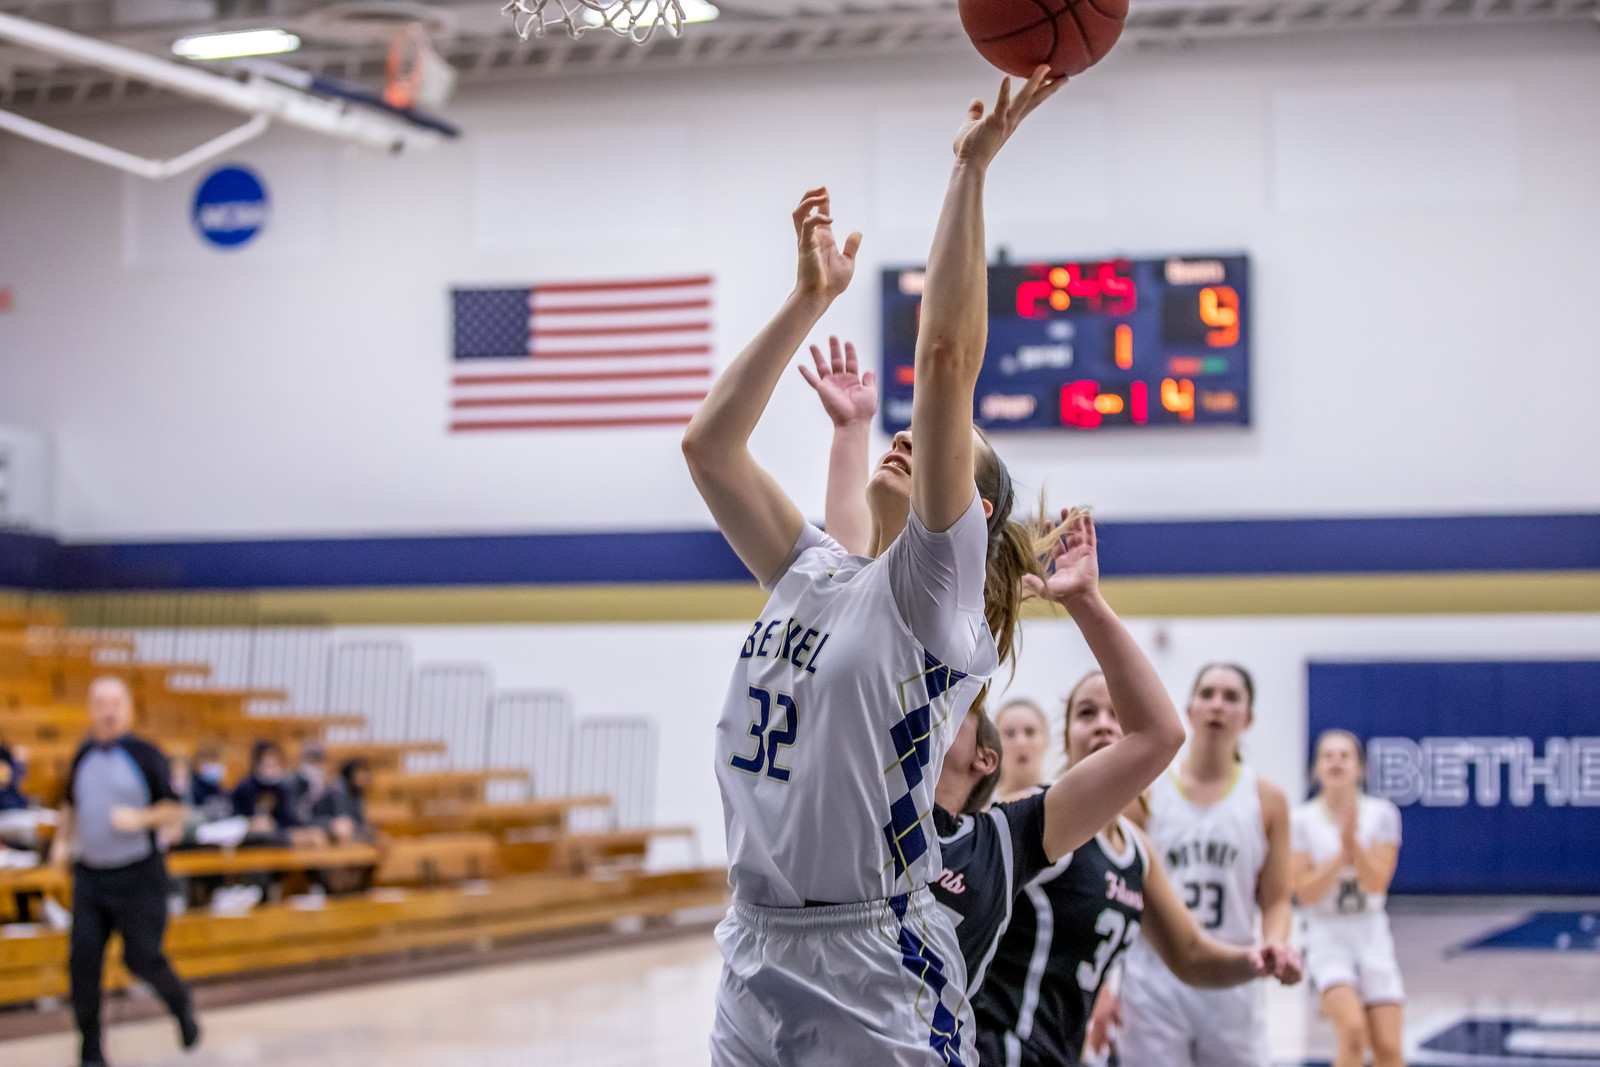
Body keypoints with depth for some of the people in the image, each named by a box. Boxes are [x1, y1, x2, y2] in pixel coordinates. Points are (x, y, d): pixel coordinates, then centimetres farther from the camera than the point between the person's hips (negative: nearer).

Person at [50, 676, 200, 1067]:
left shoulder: (145, 755, -6)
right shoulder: (84, 755, 8)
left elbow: (175, 809, -6)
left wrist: (140, 818, -23)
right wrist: (62, 840, 10)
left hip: (138, 876, -4)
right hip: (90, 874, 4)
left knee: (142, 958, -1)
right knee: (83, 961, -4)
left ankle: (180, 1004, 32)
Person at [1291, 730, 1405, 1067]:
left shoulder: (1382, 814, -1)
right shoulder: (1303, 820, -3)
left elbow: (1377, 883, -8)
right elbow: (1305, 893, -7)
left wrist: (1353, 840, -20)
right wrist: (1342, 853, -17)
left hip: (1372, 938, 2)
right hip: (1328, 938, -2)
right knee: (1353, 1030, -25)